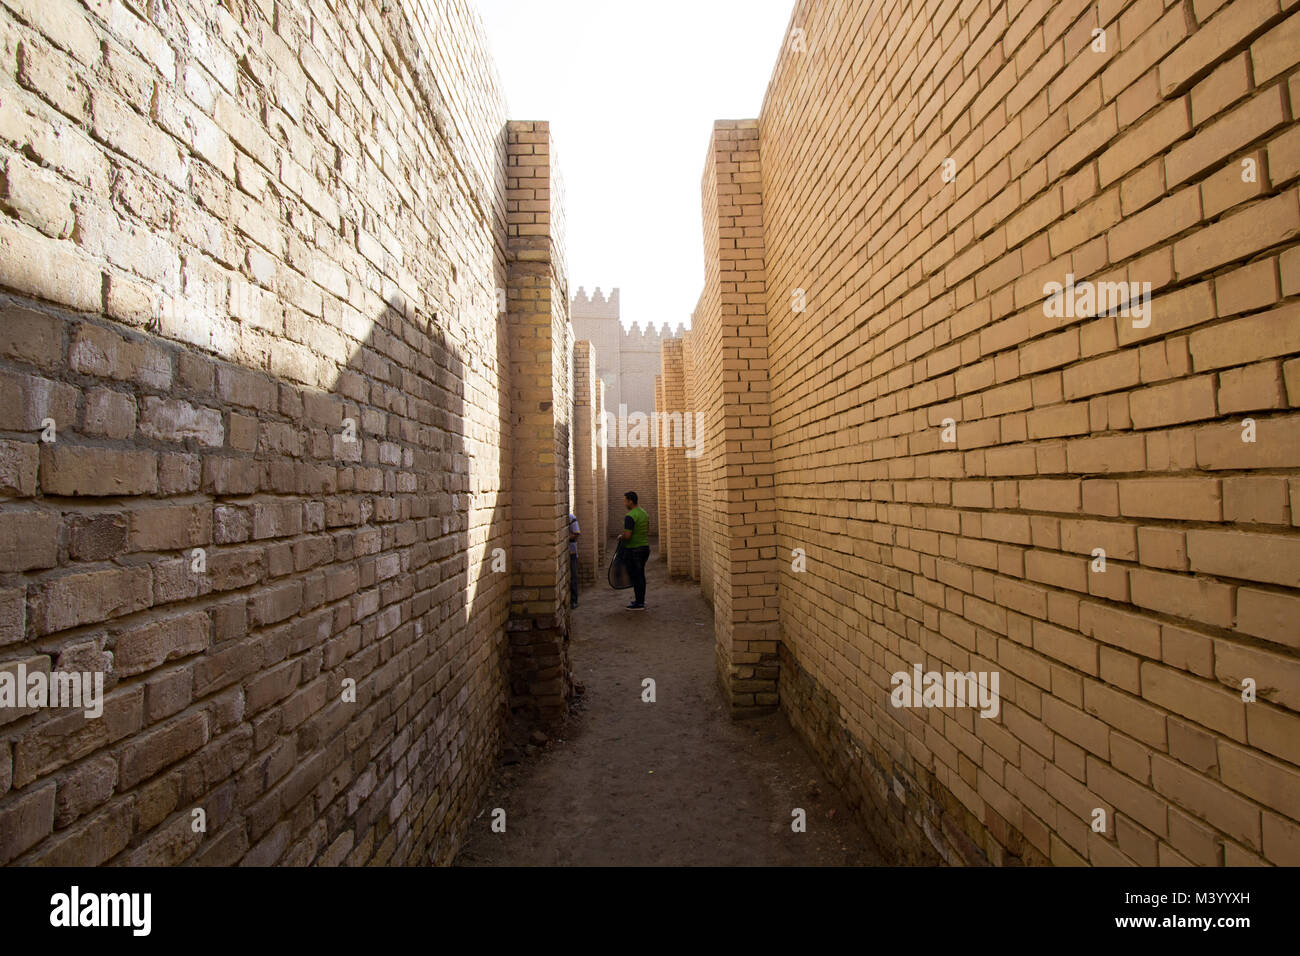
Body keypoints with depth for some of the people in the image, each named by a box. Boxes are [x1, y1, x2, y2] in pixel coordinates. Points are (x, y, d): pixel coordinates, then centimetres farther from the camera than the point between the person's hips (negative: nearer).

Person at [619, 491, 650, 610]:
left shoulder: (630, 516, -19)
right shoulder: (644, 513, 10)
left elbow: (627, 536, -24)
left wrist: (621, 536, -4)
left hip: (633, 550, -9)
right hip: (645, 547, 9)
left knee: (635, 576, -2)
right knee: (641, 574, 17)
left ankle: (639, 604, 3)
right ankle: (641, 600, 26)